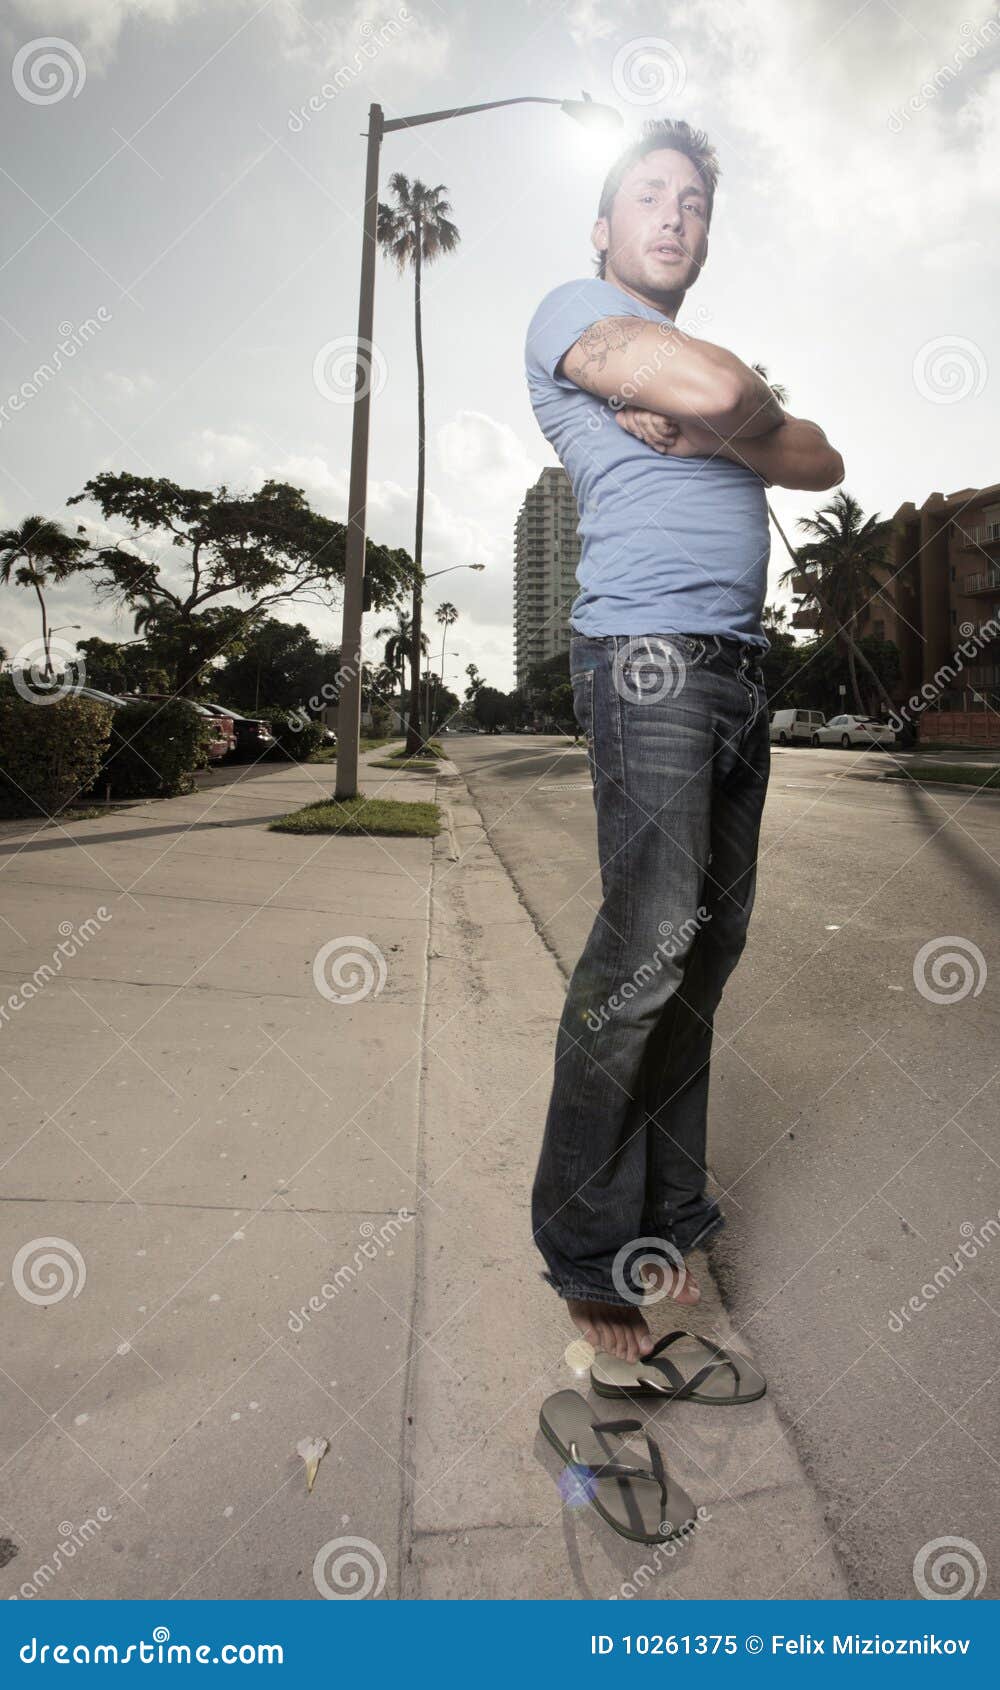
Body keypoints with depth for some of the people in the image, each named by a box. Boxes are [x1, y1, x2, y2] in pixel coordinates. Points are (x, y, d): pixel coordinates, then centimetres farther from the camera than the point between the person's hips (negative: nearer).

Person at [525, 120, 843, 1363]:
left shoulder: (691, 359, 32)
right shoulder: (572, 309, 8)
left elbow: (821, 462, 18)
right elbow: (720, 387, -11)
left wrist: (712, 434, 3)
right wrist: (745, 413, 10)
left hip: (736, 664, 8)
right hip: (649, 654, -8)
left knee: (711, 936, 3)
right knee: (648, 941, -15)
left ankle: (663, 1212, 14)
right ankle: (588, 1248, 0)